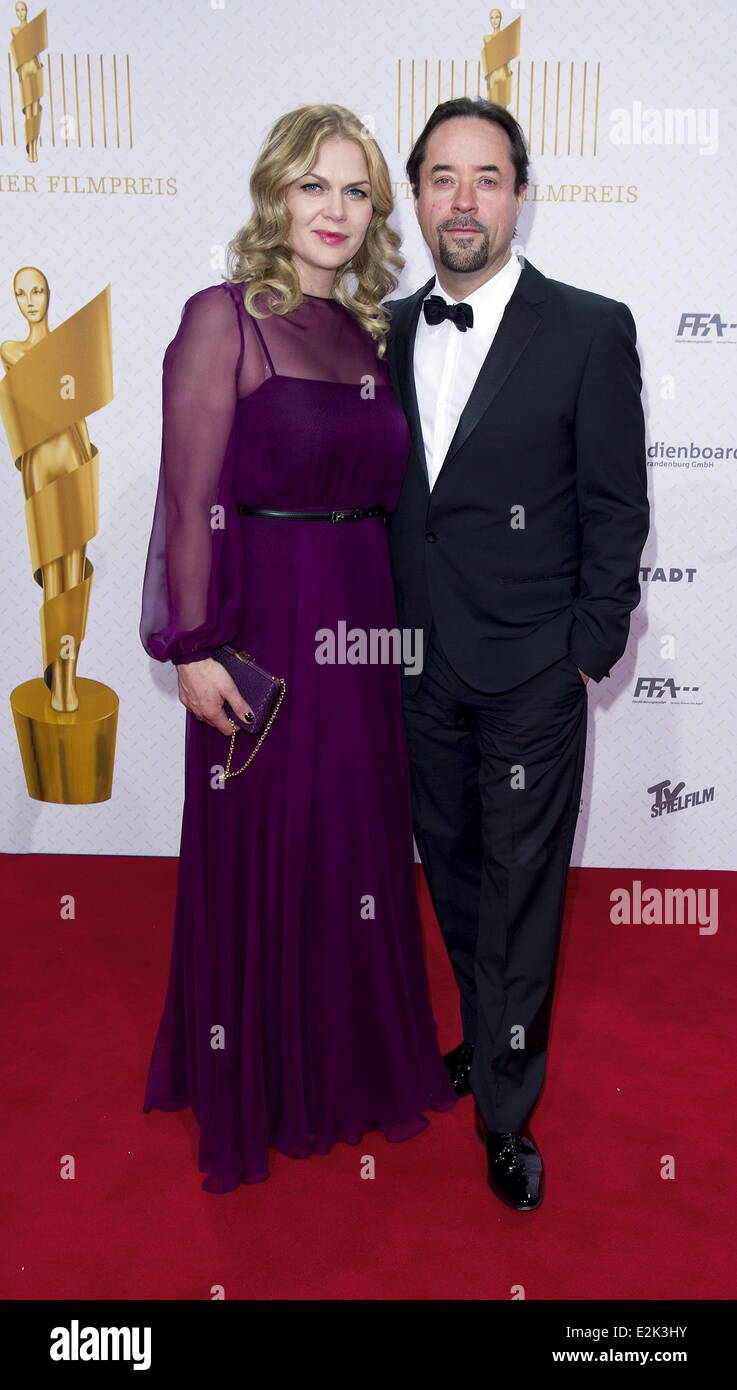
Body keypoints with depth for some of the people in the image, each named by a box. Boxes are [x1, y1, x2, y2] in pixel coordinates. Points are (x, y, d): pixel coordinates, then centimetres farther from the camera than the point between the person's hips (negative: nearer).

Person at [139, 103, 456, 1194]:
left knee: (357, 847, 16)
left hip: (362, 626, 6)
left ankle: (352, 1062, 38)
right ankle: (253, 1088, 30)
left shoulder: (368, 334, 12)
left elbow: (380, 491, 13)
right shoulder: (224, 319, -6)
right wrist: (196, 646, -16)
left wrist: (392, 618, 7)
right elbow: (189, 500, -11)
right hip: (262, 631, -6)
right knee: (259, 856, 7)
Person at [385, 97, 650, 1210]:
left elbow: (617, 508, -5)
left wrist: (591, 649, -9)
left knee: (522, 887, 5)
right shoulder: (388, 332, 7)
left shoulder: (590, 330, -5)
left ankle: (507, 1109, 22)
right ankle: (490, 1036, 40)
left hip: (531, 672, -4)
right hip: (418, 665, 5)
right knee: (451, 869, 17)